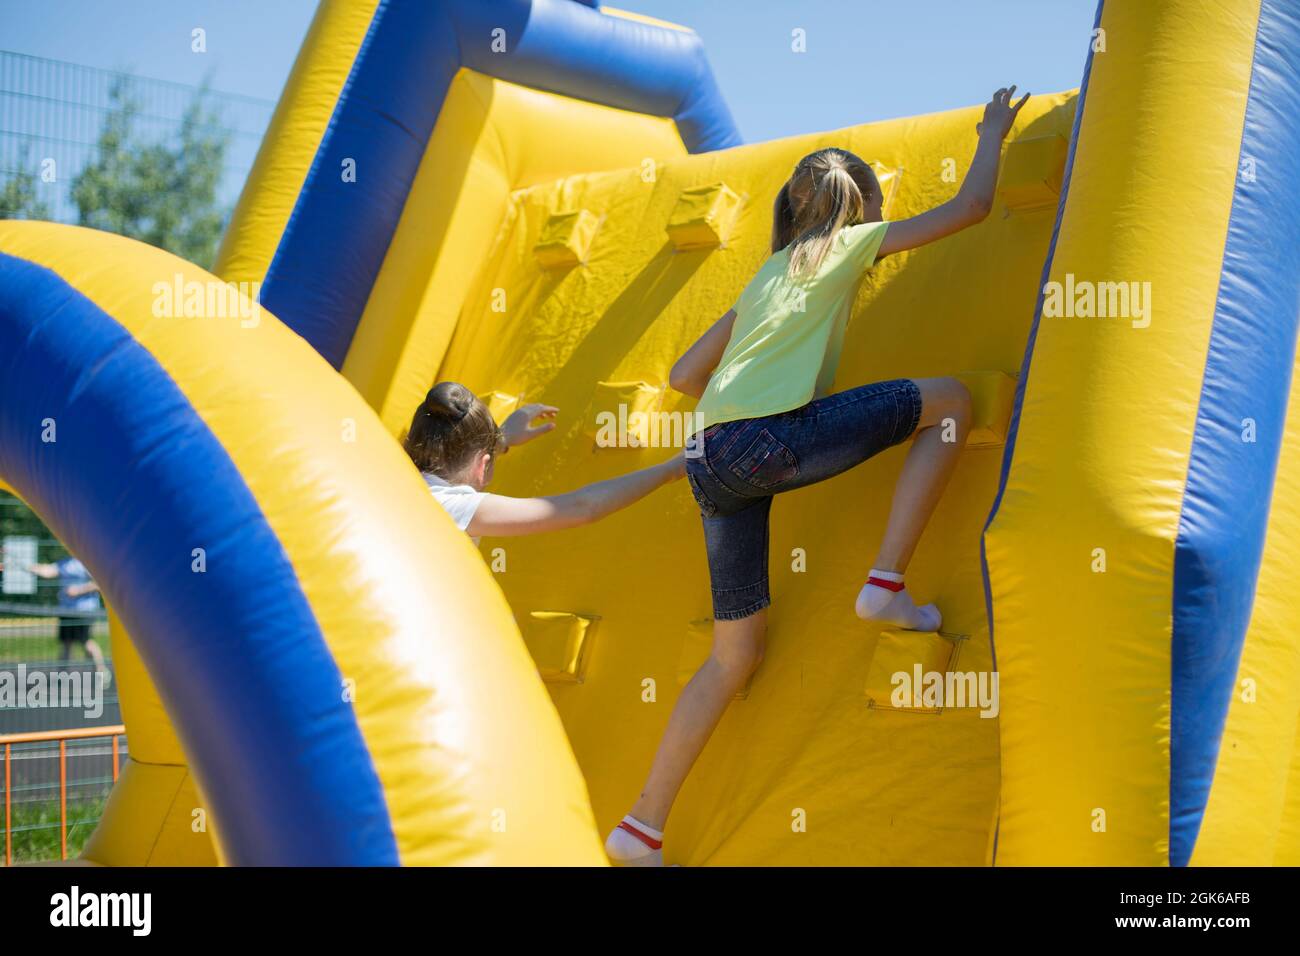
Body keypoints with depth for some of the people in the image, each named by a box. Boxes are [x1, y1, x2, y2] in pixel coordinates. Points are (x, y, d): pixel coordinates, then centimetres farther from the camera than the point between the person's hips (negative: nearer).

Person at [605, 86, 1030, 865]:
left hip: (713, 462, 7)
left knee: (736, 653, 14)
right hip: (771, 439, -7)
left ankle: (643, 829, 12)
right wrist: (994, 136, 32)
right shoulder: (852, 243, 14)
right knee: (950, 401, 6)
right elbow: (971, 207, 16)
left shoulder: (767, 276, 31)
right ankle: (888, 582, -1)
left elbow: (682, 377, 30)